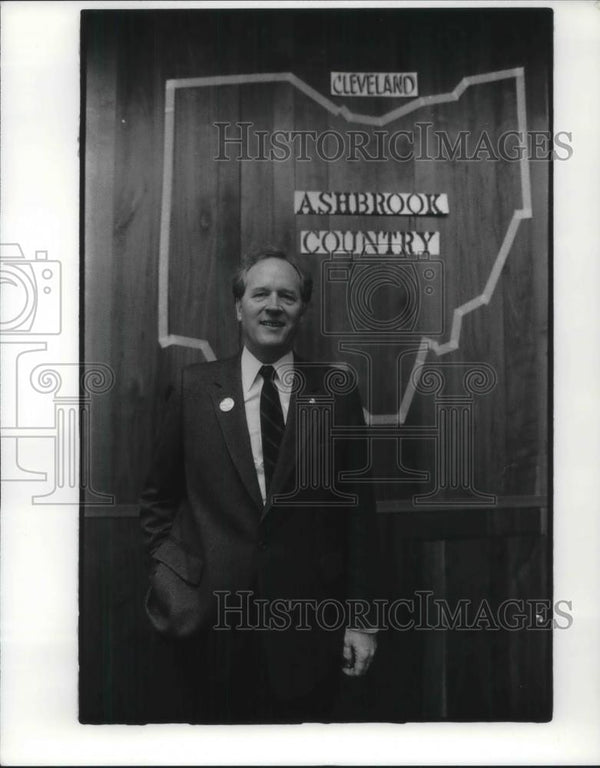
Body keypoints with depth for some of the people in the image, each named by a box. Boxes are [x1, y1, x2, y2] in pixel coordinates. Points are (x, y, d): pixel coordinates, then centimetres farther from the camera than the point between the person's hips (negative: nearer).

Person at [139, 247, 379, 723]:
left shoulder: (336, 391, -2)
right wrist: (170, 573, -1)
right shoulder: (196, 388, 0)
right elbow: (158, 497, 9)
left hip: (310, 622, 0)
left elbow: (359, 507, 0)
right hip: (215, 619, 1)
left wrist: (360, 617, -1)